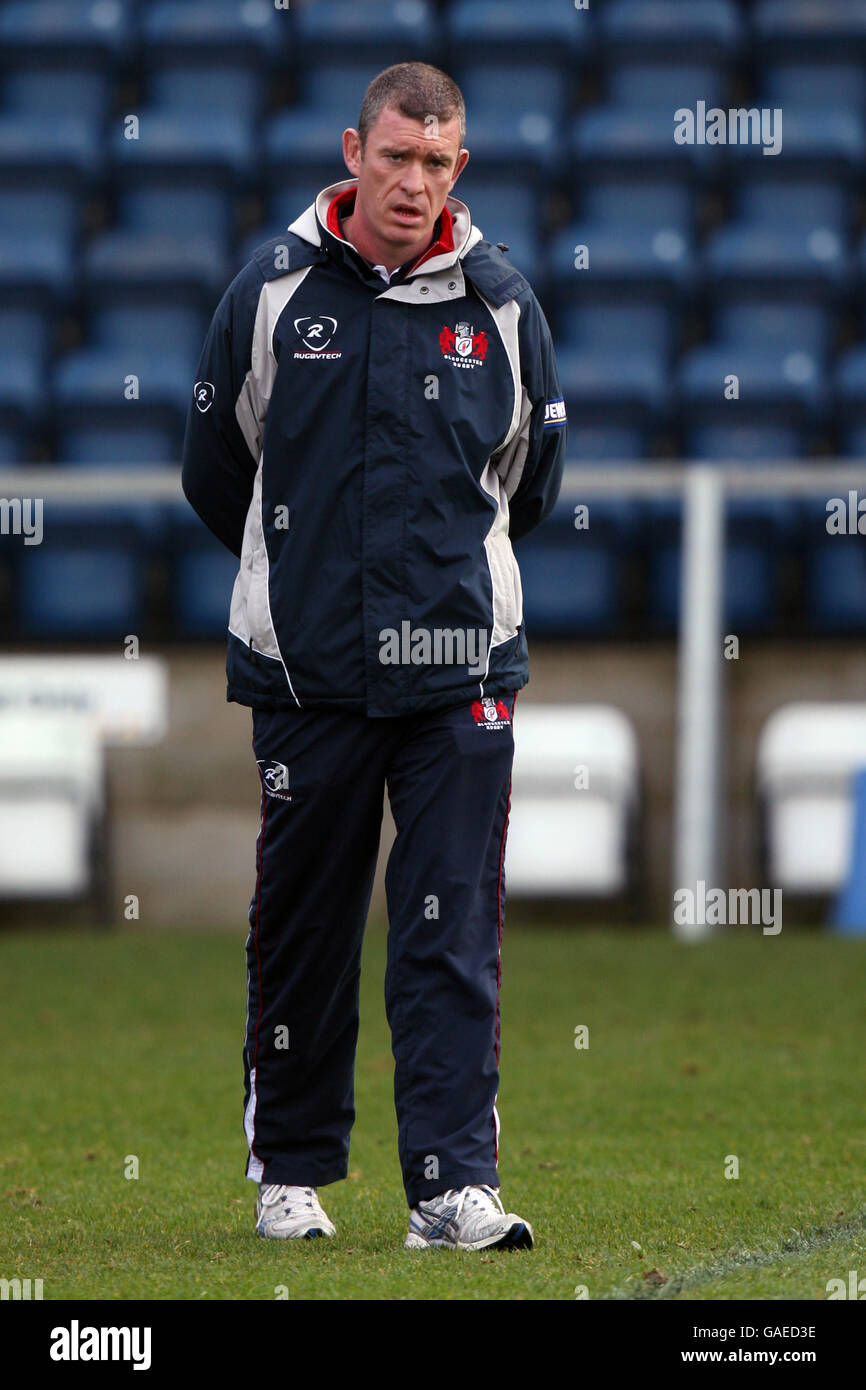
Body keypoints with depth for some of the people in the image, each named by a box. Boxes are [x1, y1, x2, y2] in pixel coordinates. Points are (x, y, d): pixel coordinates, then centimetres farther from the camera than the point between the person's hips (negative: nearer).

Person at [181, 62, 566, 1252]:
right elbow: (215, 471, 12)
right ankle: (290, 1170, 20)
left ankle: (455, 1184, -7)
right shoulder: (273, 291, 0)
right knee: (301, 930, 6)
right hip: (303, 666, 0)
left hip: (460, 672, 0)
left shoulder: (501, 304, 2)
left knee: (454, 936, -6)